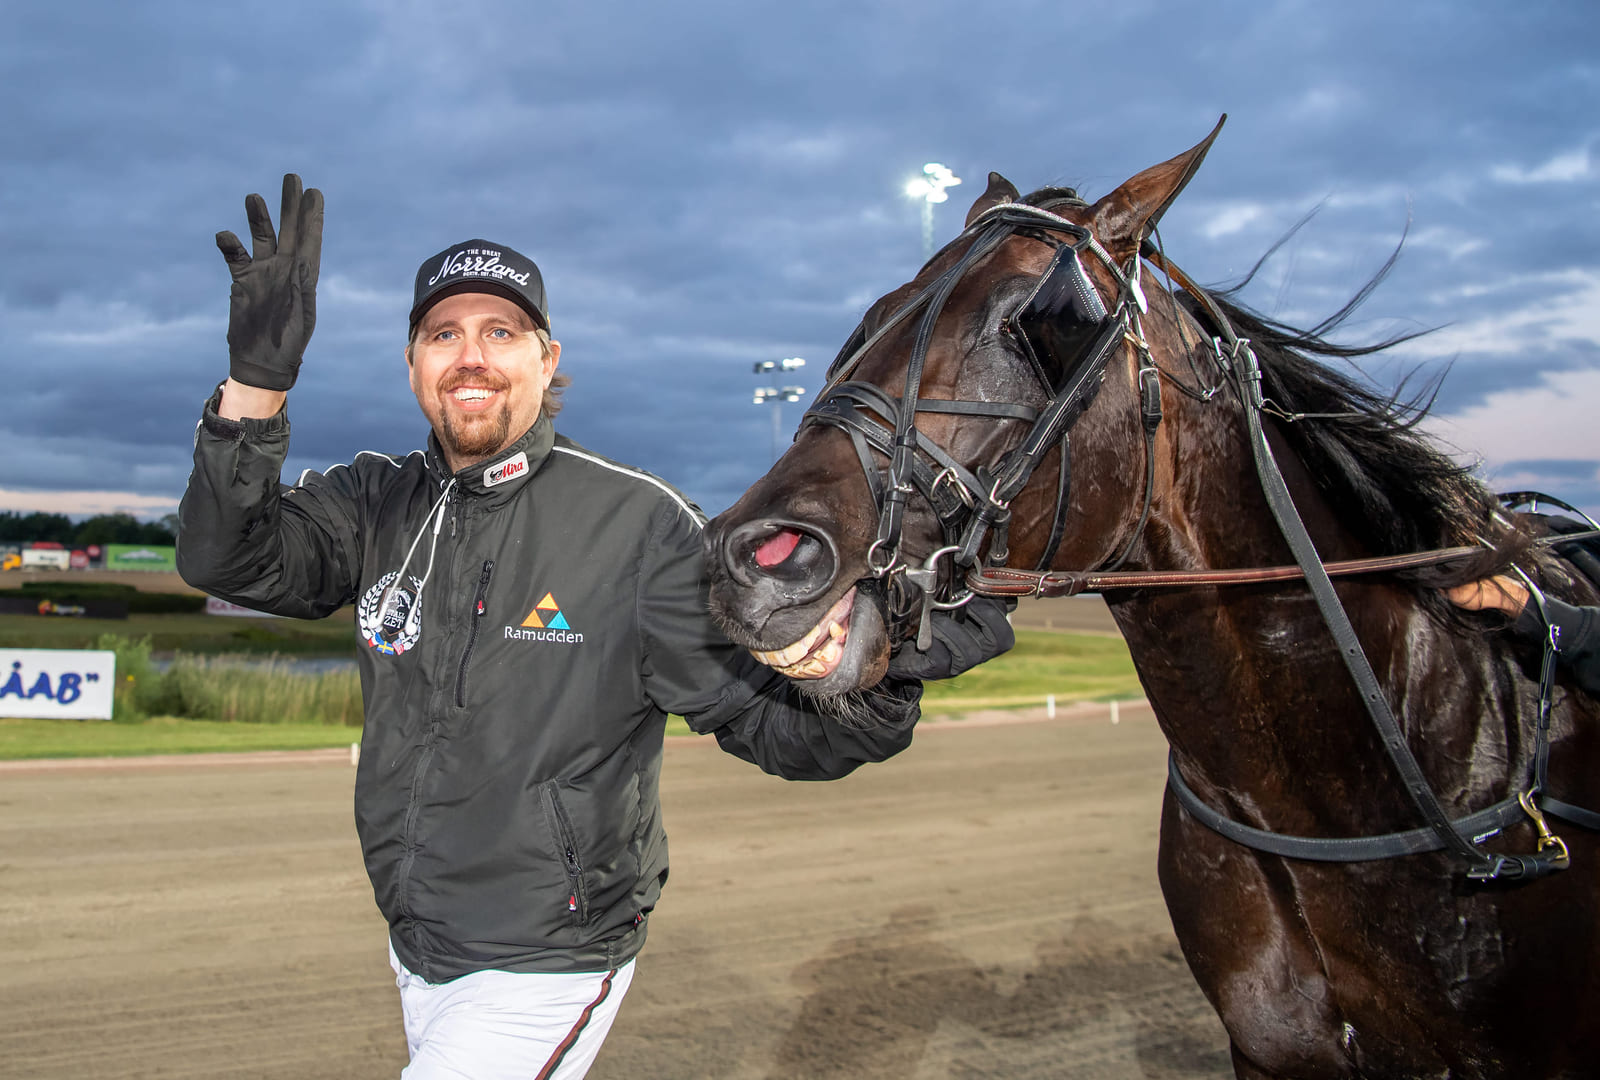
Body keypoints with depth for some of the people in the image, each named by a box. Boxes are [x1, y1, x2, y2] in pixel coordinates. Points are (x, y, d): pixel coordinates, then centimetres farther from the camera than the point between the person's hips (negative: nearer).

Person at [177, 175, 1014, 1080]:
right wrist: (257, 380, -30)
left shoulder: (641, 524, -15)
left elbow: (771, 722, -17)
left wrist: (887, 681, -38)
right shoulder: (378, 506, -1)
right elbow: (230, 560, -16)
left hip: (546, 970, -5)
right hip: (416, 952, 6)